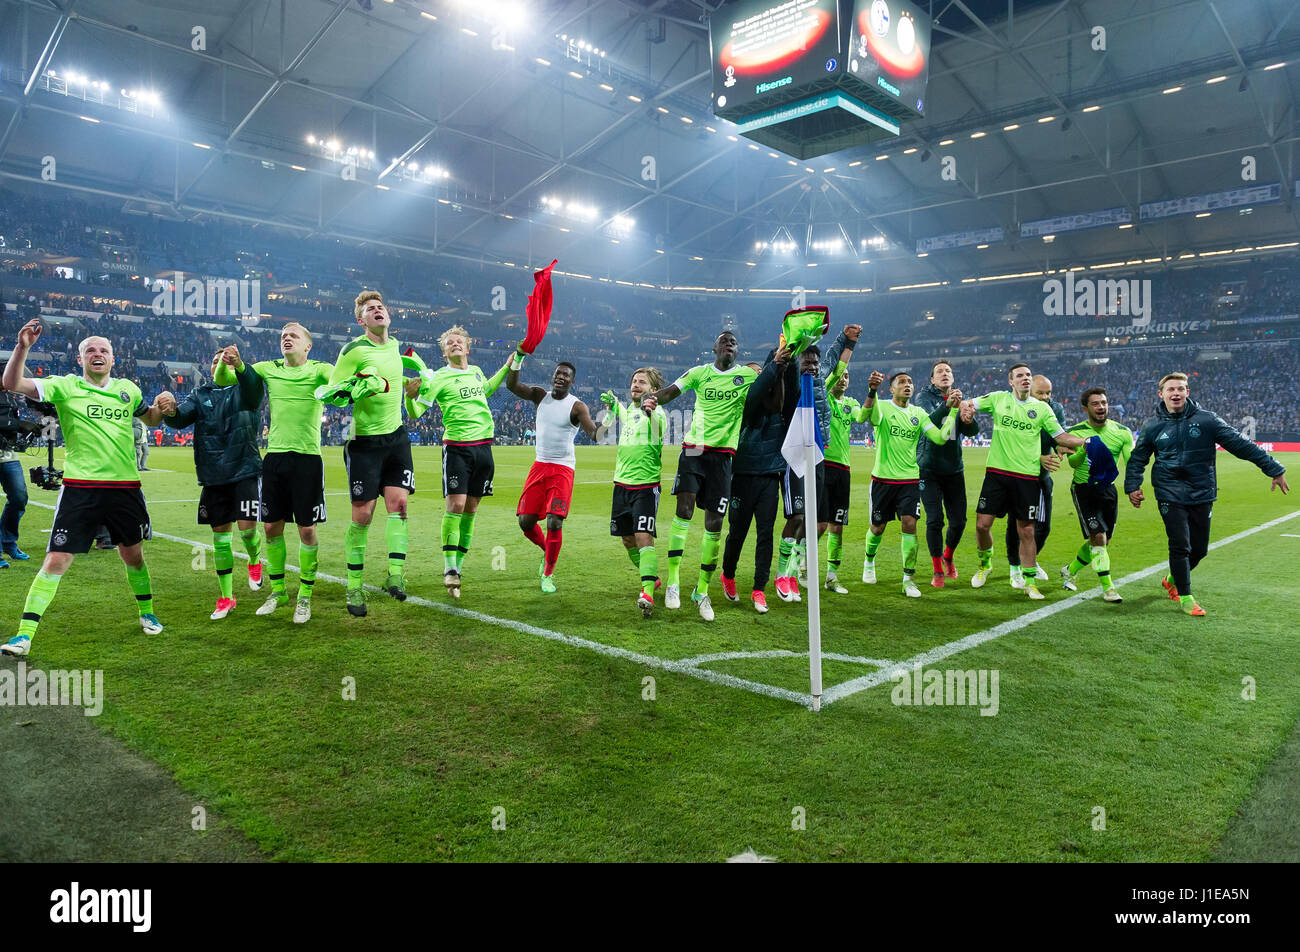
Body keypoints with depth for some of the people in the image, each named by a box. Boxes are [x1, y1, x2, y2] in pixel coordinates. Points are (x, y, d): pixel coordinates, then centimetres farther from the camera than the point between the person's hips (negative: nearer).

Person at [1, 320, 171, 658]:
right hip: (80, 488, -3)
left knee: (133, 554, 15)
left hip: (125, 487, 3)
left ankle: (147, 613, 36)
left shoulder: (128, 388, 10)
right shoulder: (66, 387, 0)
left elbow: (149, 418, 28)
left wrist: (161, 406, 6)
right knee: (56, 560, -6)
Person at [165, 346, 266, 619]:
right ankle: (225, 597, 20)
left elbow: (255, 388, -24)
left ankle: (255, 561, 24)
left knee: (247, 527, -13)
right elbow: (181, 418, -3)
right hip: (213, 476, 4)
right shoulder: (200, 394, 12)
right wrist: (170, 411, -28)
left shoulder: (243, 390, 1)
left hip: (245, 471, -4)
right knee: (220, 536, 8)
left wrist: (240, 366, -45)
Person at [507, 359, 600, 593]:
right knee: (525, 521, 4)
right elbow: (511, 385, -8)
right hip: (539, 466, 5)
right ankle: (547, 550, 35)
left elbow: (594, 433, -22)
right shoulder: (540, 396, 6)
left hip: (563, 469, -4)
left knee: (554, 523, -13)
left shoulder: (577, 406, -7)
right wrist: (517, 359, -23)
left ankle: (548, 575, 4)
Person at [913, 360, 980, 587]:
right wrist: (948, 405, -36)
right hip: (929, 468, -4)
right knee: (935, 520, -8)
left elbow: (973, 431, -2)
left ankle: (948, 557, 32)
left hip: (954, 469, 4)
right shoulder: (924, 397, -2)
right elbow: (928, 421, -21)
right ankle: (937, 570, 7)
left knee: (959, 521, 4)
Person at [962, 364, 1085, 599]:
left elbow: (1060, 436, 11)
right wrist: (966, 409, -12)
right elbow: (967, 404, 12)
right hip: (997, 472, 0)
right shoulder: (998, 399, 6)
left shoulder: (1042, 408, 8)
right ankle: (985, 564, 25)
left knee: (1026, 531, 3)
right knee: (982, 523, -3)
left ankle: (1030, 581, 15)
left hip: (1027, 477, 0)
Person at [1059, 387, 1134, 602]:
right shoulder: (1076, 432, -9)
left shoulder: (1122, 432, -1)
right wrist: (1083, 450, -44)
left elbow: (1131, 463, -7)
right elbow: (1072, 462, -23)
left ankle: (1070, 570, 34)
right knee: (1098, 538, -13)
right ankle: (1107, 587, -4)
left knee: (1102, 542, 12)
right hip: (1083, 490, -4)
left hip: (1108, 489, 4)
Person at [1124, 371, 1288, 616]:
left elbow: (1240, 444, -1)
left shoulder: (1206, 419, -2)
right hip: (1170, 496, -2)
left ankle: (1172, 580, 35)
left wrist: (1274, 469, 0)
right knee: (1180, 546, -6)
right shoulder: (1152, 426, 0)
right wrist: (1132, 486, 0)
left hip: (1202, 495, 2)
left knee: (1199, 549, 8)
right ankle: (1185, 597, 10)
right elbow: (1137, 459, 11)